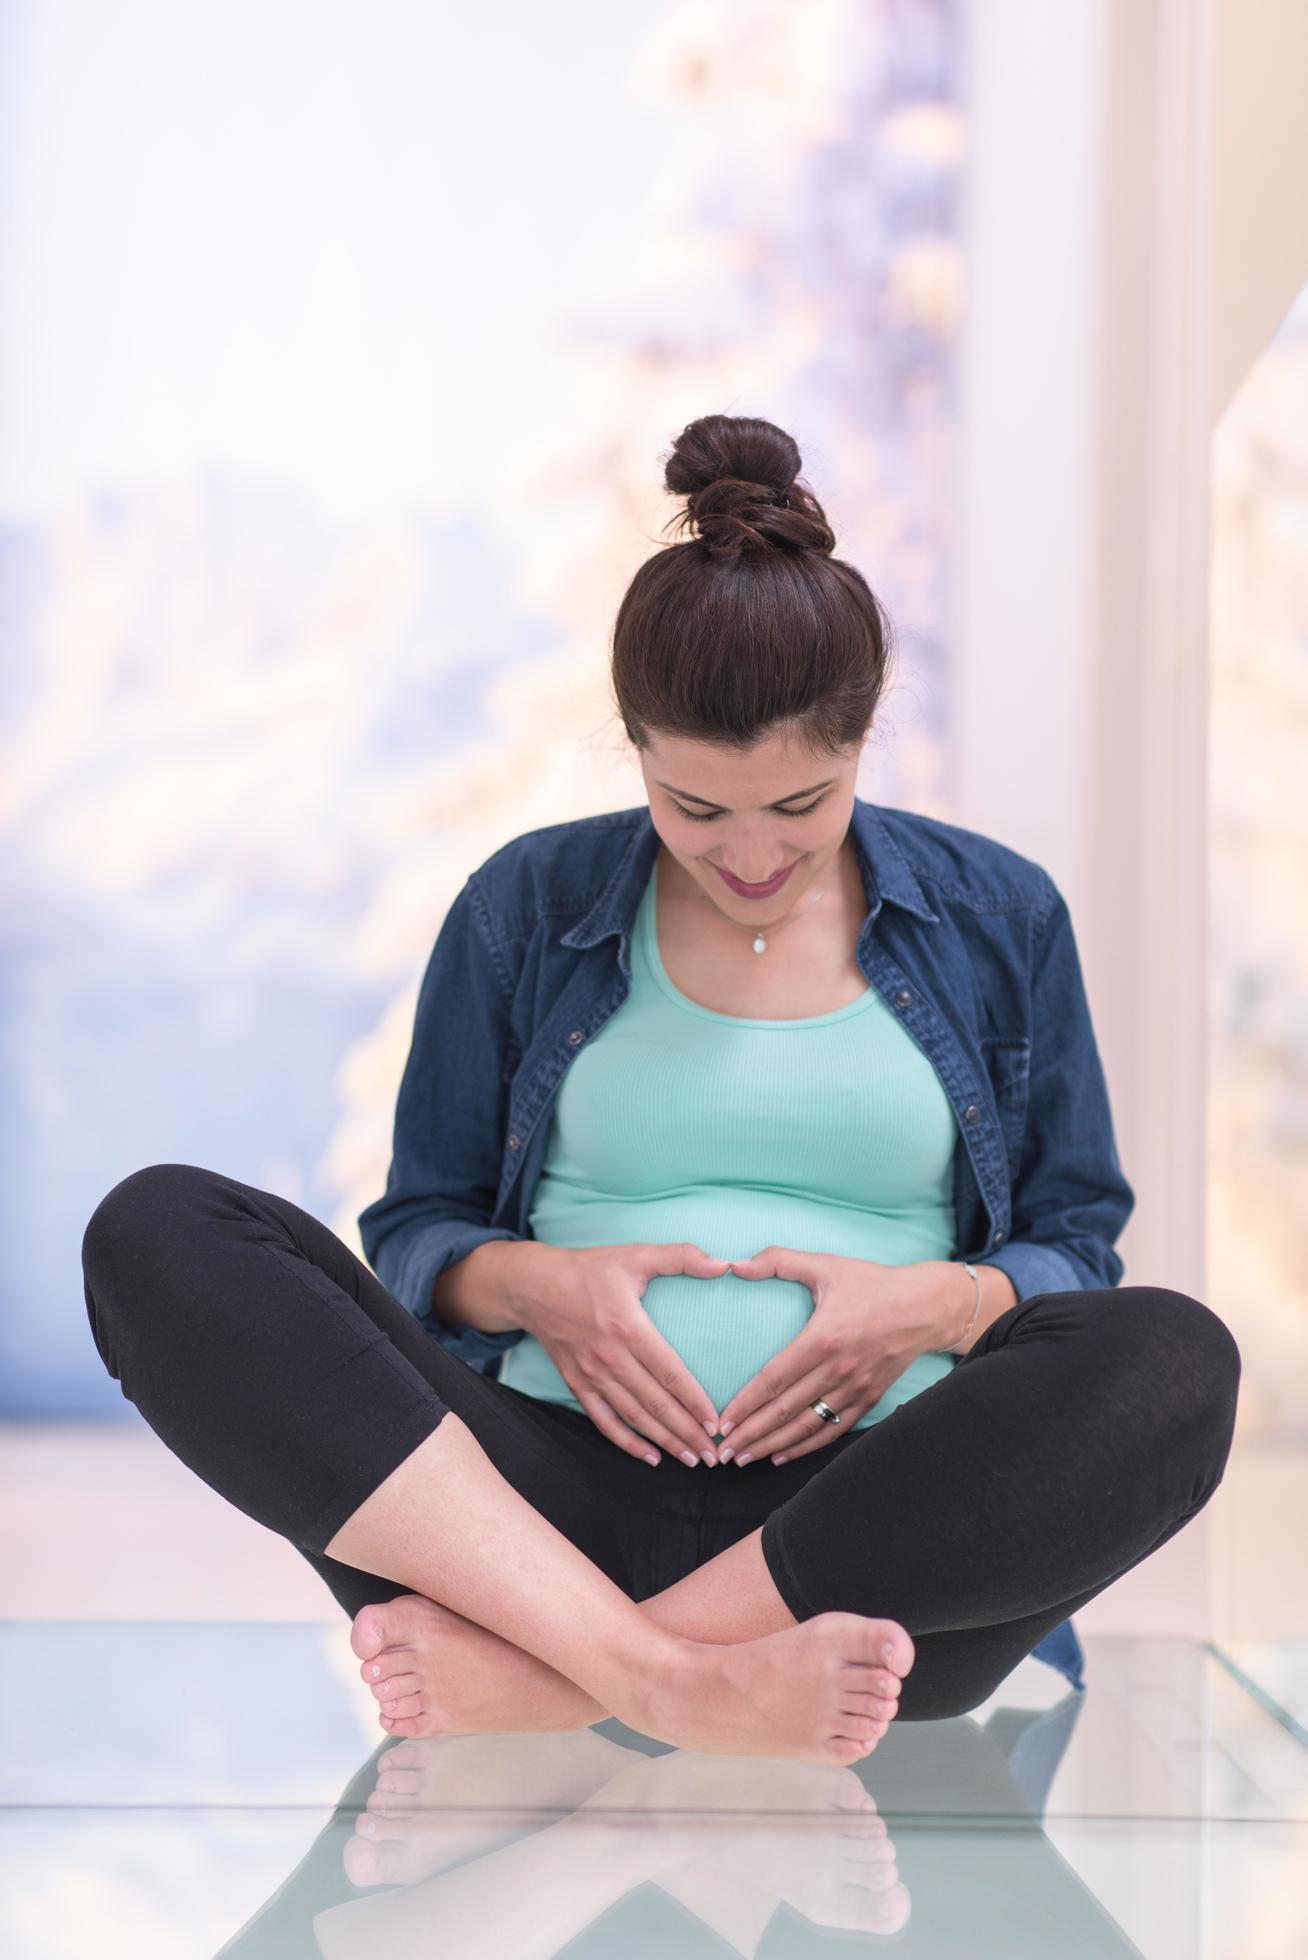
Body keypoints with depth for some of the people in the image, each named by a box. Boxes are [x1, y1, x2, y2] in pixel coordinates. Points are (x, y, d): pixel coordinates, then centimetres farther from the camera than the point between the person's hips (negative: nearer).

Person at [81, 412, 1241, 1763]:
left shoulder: (998, 918, 14)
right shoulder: (524, 908, 13)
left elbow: (1080, 1248, 15)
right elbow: (414, 1234, 17)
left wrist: (942, 1303, -7)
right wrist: (531, 1283, -6)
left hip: (867, 1525, 0)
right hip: (547, 1488, 1)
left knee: (1174, 1359, -32)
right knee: (157, 1233, -21)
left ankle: (525, 1674, -30)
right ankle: (662, 1680, -37)